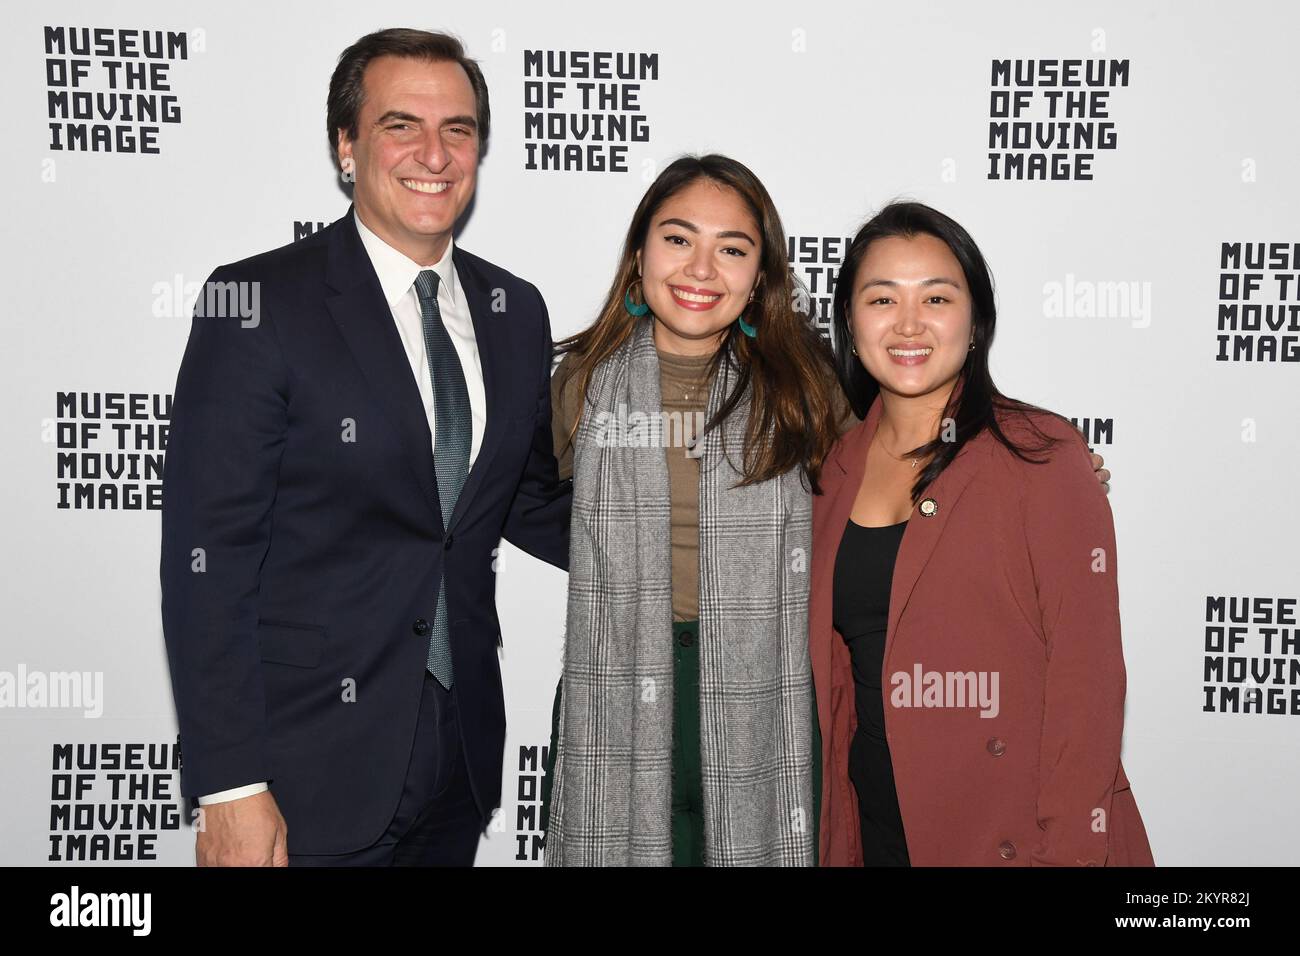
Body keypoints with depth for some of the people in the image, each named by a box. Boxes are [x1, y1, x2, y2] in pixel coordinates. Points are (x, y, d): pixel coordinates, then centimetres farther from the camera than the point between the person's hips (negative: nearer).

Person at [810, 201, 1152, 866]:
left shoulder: (1040, 455, -12)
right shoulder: (840, 468, 3)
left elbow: (1086, 671, -14)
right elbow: (834, 668, 9)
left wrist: (1068, 849, -17)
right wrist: (833, 830, 8)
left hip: (1010, 832, -4)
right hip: (873, 822, 5)